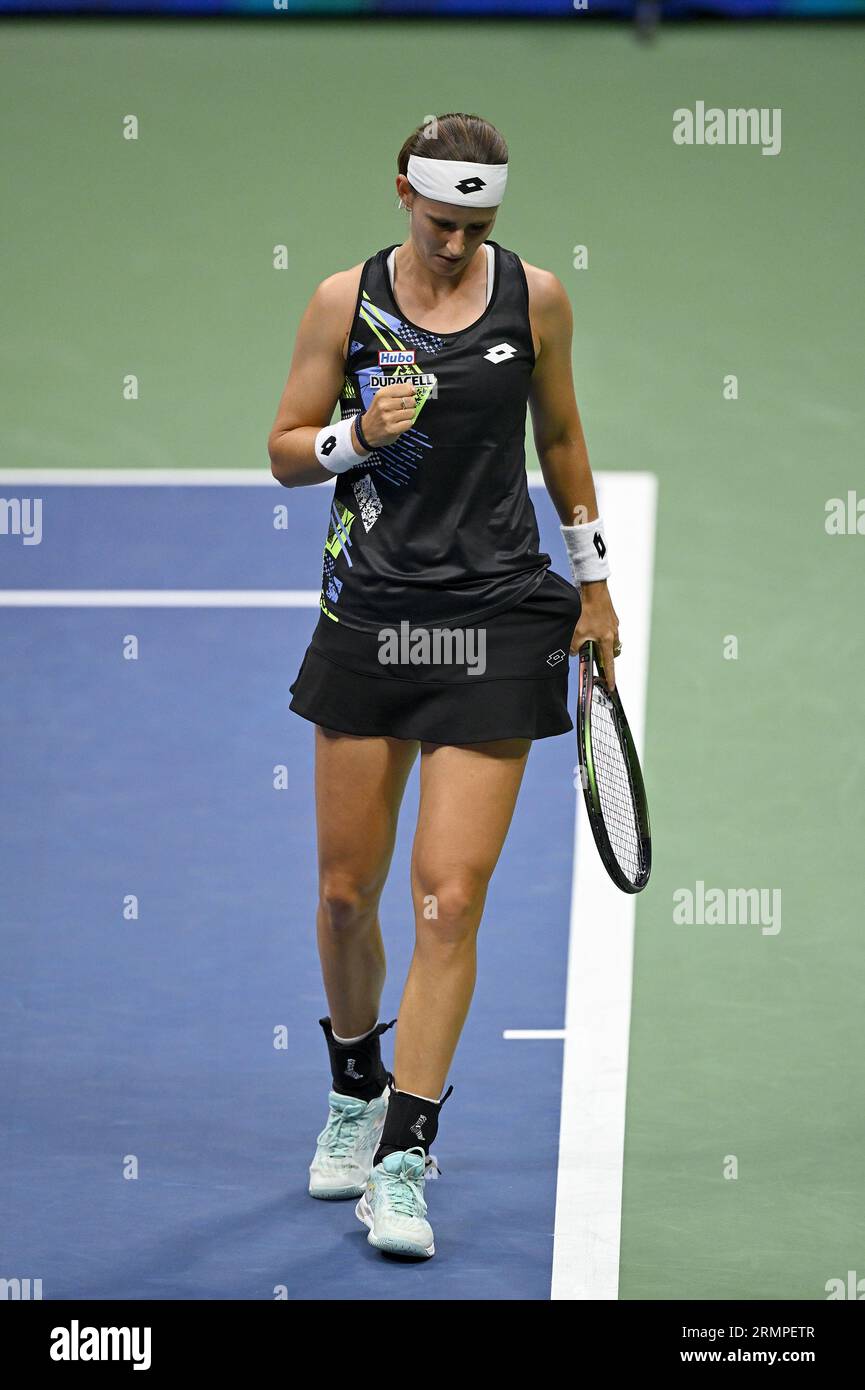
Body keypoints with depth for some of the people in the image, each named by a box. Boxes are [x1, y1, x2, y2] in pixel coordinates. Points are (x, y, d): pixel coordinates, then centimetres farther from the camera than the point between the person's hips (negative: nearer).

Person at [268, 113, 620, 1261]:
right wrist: (360, 435, -15)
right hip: (368, 617, 1)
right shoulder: (345, 302, 0)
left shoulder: (535, 297, 2)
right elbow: (286, 451, 5)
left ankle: (403, 1162, -3)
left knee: (450, 901, -9)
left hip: (498, 625, -1)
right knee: (347, 891, 7)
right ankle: (356, 1091, 35)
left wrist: (593, 582, 19)